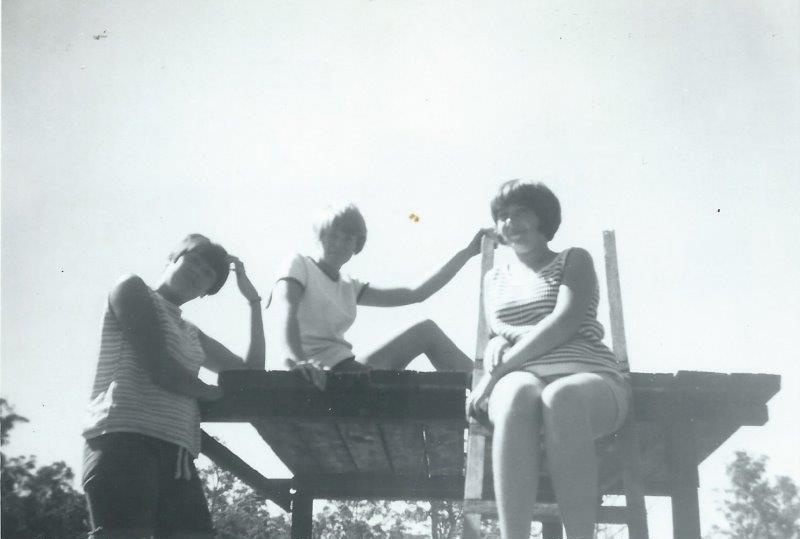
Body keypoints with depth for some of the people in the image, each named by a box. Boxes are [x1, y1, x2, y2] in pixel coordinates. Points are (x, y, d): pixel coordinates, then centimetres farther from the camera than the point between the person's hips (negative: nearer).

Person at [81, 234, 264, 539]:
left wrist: (253, 300, 24)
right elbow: (160, 371, -5)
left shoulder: (192, 335, 29)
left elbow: (251, 375, 23)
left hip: (176, 452, 7)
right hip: (124, 438, -7)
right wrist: (216, 393, 10)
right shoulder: (132, 290, 8)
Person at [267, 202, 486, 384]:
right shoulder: (299, 265, -1)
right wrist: (295, 360, -45)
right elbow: (284, 313, -22)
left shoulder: (349, 288, 19)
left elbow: (416, 293, 15)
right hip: (318, 378, -8)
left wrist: (468, 252, 14)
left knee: (426, 330, 2)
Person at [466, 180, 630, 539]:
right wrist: (497, 344, -10)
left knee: (560, 398, -41)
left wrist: (496, 372, -11)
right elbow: (495, 336, 15)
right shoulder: (494, 278, 28)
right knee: (518, 391, -38)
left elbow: (566, 321, -3)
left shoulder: (574, 260, 16)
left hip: (588, 380, -1)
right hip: (521, 380, 2)